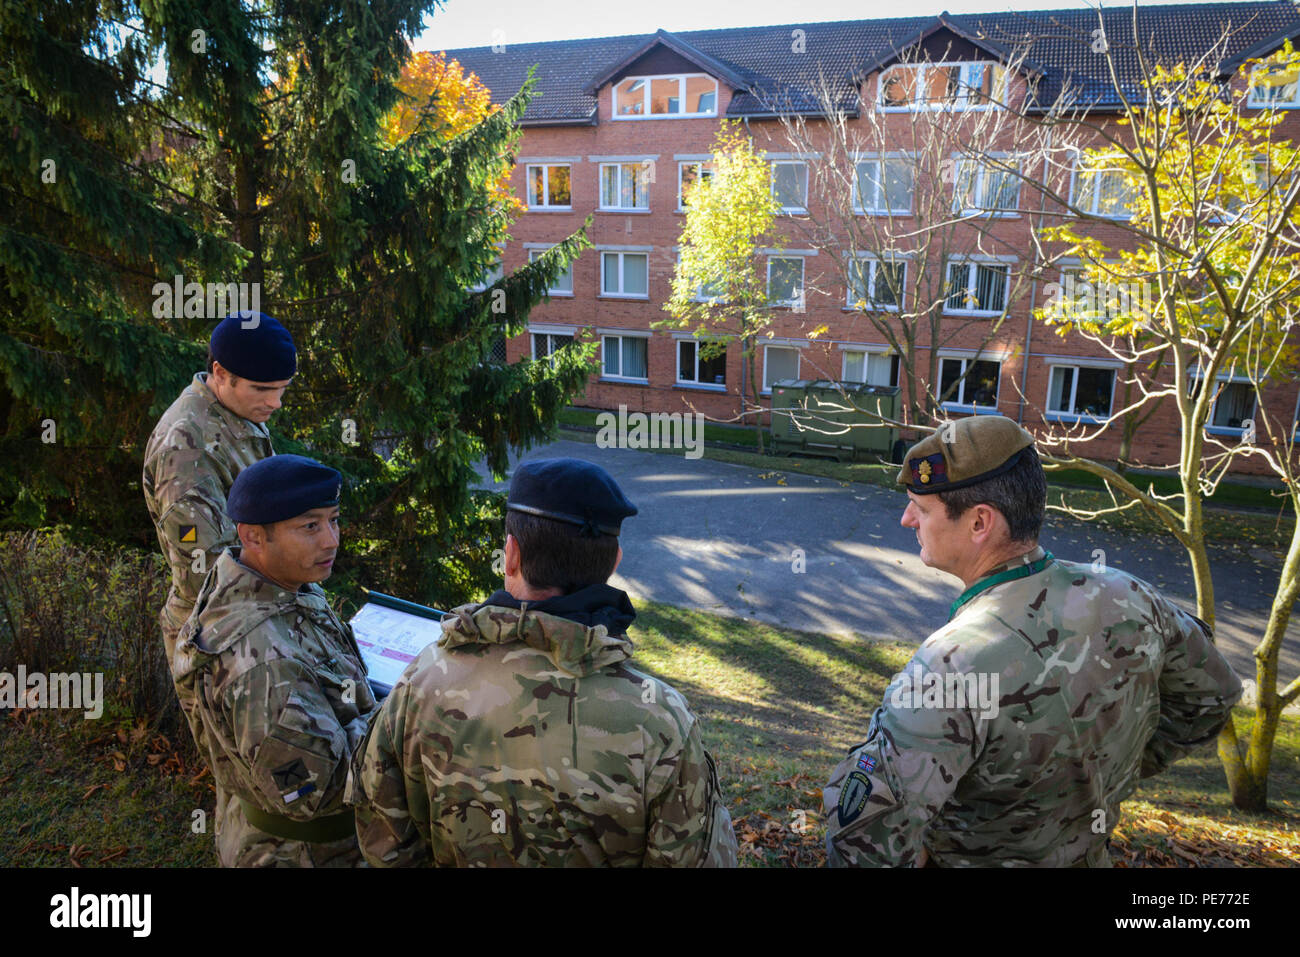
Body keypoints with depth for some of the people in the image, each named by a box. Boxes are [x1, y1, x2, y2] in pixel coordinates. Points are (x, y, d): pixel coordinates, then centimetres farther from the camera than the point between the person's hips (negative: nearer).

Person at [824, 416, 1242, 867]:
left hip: (971, 859, -5)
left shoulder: (952, 663, -38)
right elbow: (1212, 694, 5)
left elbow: (867, 839, -40)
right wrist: (1119, 773, 10)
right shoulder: (1125, 598, -16)